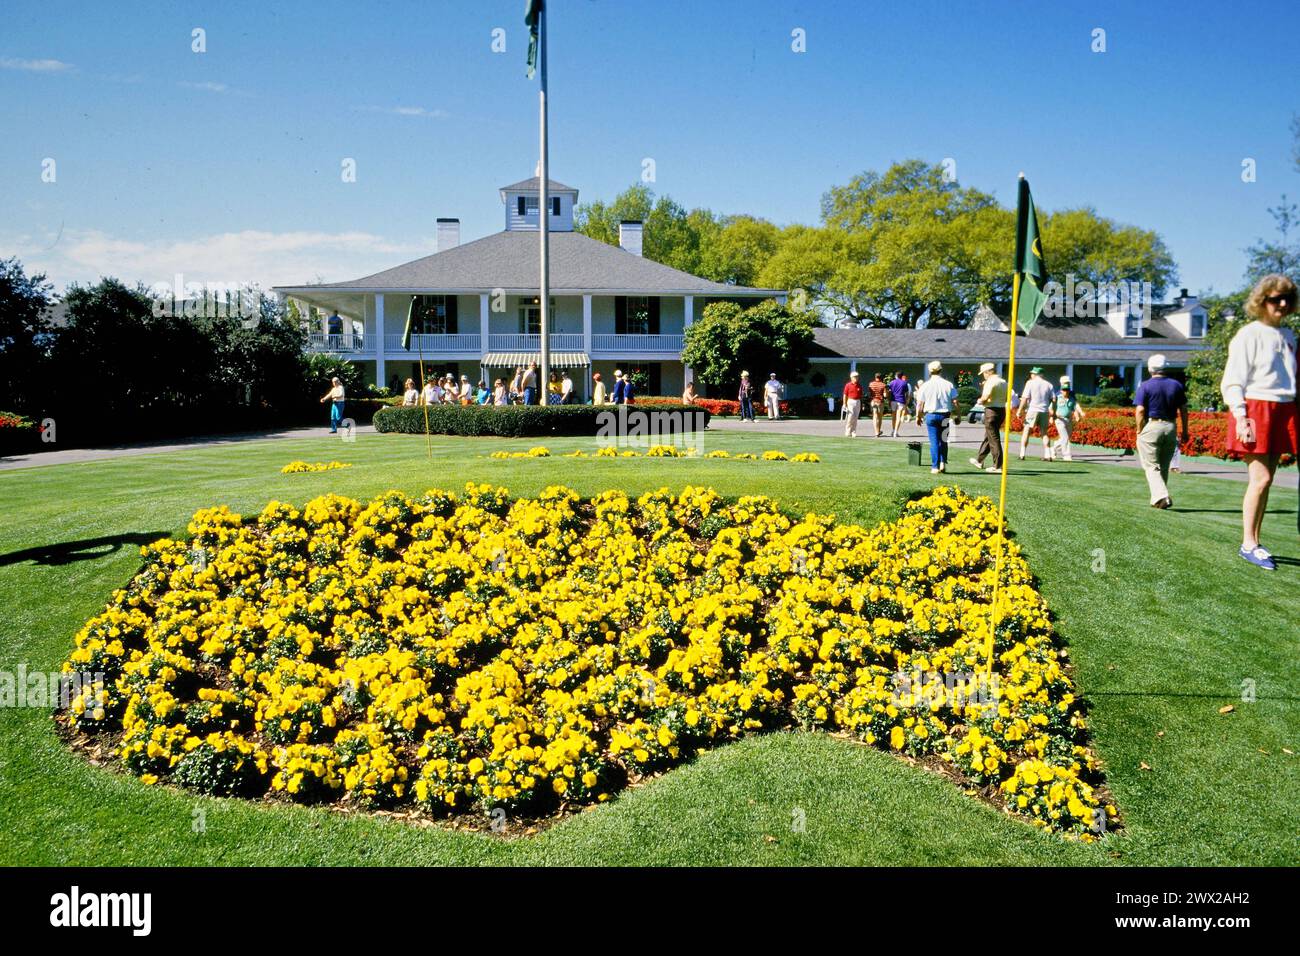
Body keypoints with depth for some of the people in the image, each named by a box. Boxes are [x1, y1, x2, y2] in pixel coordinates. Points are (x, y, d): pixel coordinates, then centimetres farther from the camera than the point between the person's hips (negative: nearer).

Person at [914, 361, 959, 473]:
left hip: (931, 415, -1)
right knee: (943, 440, 15)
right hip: (945, 415, 1)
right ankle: (943, 463, 5)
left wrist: (918, 416, 10)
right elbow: (955, 402, -2)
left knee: (934, 442, 2)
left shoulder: (925, 385, -3)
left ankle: (935, 467, 0)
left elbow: (920, 403, -1)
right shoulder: (949, 385, -2)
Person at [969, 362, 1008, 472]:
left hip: (992, 411, -9)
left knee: (994, 439, -4)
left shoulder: (990, 382, -14)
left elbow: (985, 398, -23)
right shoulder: (1004, 382, 13)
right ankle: (979, 460, 30)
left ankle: (998, 466, -3)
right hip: (1002, 410, 9)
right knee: (988, 436, 19)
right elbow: (1006, 398, 20)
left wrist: (980, 401, -3)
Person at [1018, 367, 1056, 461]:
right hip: (1044, 411, 4)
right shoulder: (1048, 384, 9)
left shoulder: (1030, 383, -1)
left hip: (1032, 410, -4)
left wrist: (1020, 410, -4)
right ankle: (1048, 455, 5)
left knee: (1026, 431, 1)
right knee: (1044, 433, 10)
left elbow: (1025, 398, -8)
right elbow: (1053, 399, 4)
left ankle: (1022, 454, -5)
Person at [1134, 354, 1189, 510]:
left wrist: (1139, 431, -4)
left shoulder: (1145, 386, -6)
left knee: (1151, 466, -2)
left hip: (1151, 426, -4)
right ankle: (1159, 498, 22)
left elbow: (1140, 410, -13)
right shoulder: (1176, 385, 6)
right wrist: (1185, 431, 14)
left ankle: (1160, 496, -18)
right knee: (1164, 466, 16)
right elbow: (1183, 409, 8)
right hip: (1170, 427, 4)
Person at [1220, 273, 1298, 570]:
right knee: (1261, 478, -11)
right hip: (1255, 410, -6)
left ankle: (1254, 542, 12)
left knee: (1266, 480, 7)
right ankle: (1248, 544, -3)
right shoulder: (1249, 335, -6)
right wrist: (1241, 418, -17)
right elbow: (1232, 382, -9)